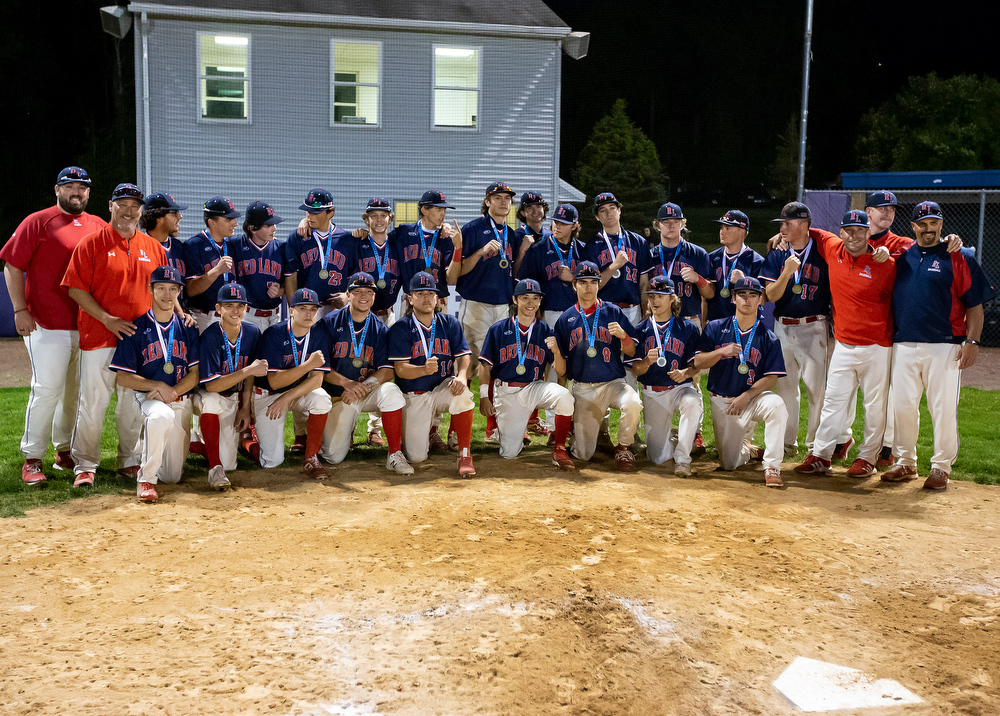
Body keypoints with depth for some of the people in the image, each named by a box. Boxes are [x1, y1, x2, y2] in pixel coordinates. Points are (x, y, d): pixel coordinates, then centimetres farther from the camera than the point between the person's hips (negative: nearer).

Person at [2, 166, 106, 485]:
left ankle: (65, 451, 23)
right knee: (47, 389, -7)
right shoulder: (37, 222, 0)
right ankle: (32, 458, 2)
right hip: (47, 325, -5)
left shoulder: (98, 226, 13)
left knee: (77, 390, 11)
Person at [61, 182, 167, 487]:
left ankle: (129, 461, 23)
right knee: (93, 402, -2)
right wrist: (107, 319, -14)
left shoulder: (154, 247, 11)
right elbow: (75, 288, -6)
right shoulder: (91, 244, -1)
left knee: (134, 404, 10)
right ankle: (85, 466, 8)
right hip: (99, 337, -4)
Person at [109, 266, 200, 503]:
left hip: (182, 400, 4)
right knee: (161, 415, -42)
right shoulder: (136, 329, -2)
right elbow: (122, 377, -6)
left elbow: (195, 374, 4)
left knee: (172, 476, 3)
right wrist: (158, 386, -18)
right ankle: (146, 479, -23)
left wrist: (173, 391, -14)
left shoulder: (187, 328, 8)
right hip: (148, 397, -3)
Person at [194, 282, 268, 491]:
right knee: (211, 401, -43)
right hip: (209, 395, -4)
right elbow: (211, 386, -31)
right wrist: (248, 370, -37)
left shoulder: (252, 332, -8)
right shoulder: (210, 337, -25)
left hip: (235, 397, 4)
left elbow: (250, 375, 4)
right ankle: (215, 467, -29)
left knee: (229, 464, -5)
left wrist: (245, 408, 0)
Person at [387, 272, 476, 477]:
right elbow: (401, 369, -15)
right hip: (413, 396, -1)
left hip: (442, 389, 2)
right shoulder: (400, 328, -6)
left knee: (462, 391, -36)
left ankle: (464, 455, -22)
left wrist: (461, 376, -28)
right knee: (416, 457, -12)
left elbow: (464, 356, -4)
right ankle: (428, 431, 27)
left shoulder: (449, 323, 4)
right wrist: (424, 370, -36)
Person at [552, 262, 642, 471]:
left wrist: (622, 335, -18)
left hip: (613, 382, -1)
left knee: (633, 403, -37)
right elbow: (560, 361, 10)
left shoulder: (614, 312, 2)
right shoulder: (566, 319, 6)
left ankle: (623, 448, -7)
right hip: (583, 389, 1)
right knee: (583, 454, -2)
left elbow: (631, 352, 1)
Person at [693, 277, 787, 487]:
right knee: (729, 464, -3)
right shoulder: (716, 328, 3)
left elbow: (771, 378, -5)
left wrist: (746, 396, -20)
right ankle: (748, 449, 34)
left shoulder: (768, 338, 1)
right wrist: (721, 352, -23)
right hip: (722, 401, 1)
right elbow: (698, 363, -4)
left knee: (776, 405, -37)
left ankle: (772, 467, -26)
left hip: (753, 397, -1)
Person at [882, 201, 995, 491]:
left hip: (944, 347, -3)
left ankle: (941, 467, 9)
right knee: (902, 405, 5)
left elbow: (975, 304, -1)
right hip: (903, 345, 4)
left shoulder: (958, 258, 2)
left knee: (943, 408, -2)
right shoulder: (900, 256, 12)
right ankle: (905, 463, 19)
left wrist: (971, 341, -10)